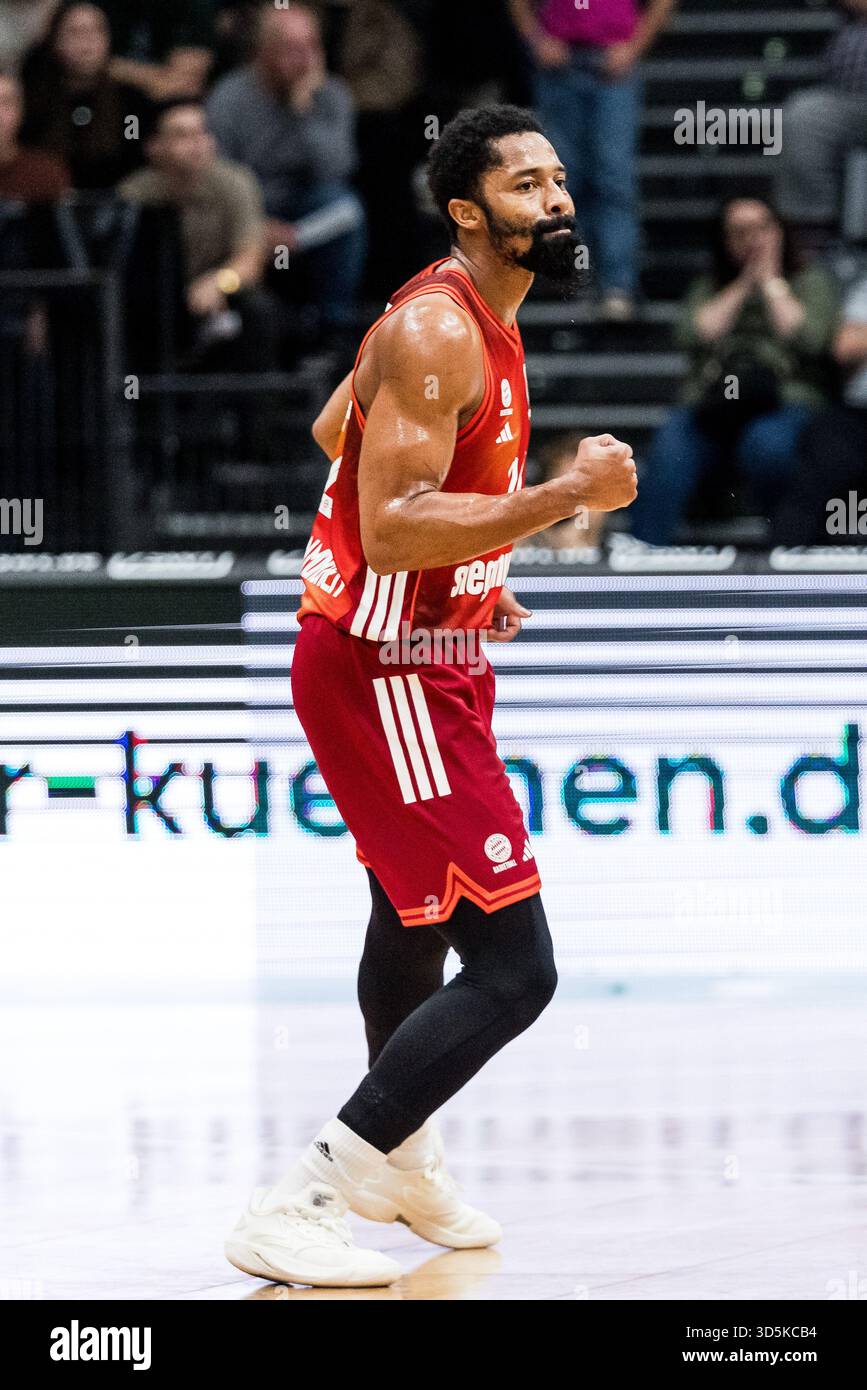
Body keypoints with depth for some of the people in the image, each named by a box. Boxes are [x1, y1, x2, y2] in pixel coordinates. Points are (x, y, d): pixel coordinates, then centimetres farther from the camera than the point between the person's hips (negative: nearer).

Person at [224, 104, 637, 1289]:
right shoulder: (438, 330, -22)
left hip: (425, 658, 11)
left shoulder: (476, 319, 10)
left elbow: (335, 429, 25)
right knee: (513, 968, -17)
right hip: (383, 675, -11)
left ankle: (403, 1161, 53)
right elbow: (391, 531, -30)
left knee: (418, 920, 30)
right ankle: (292, 1212, -17)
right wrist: (568, 497, -33)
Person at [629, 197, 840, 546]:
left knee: (767, 443, -40)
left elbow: (807, 338, -1)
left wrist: (771, 281, 8)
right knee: (668, 452, -32)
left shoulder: (810, 282, 19)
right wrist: (743, 285, 10)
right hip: (711, 405, 2)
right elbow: (691, 336, 7)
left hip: (785, 403, -2)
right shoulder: (708, 288, 28)